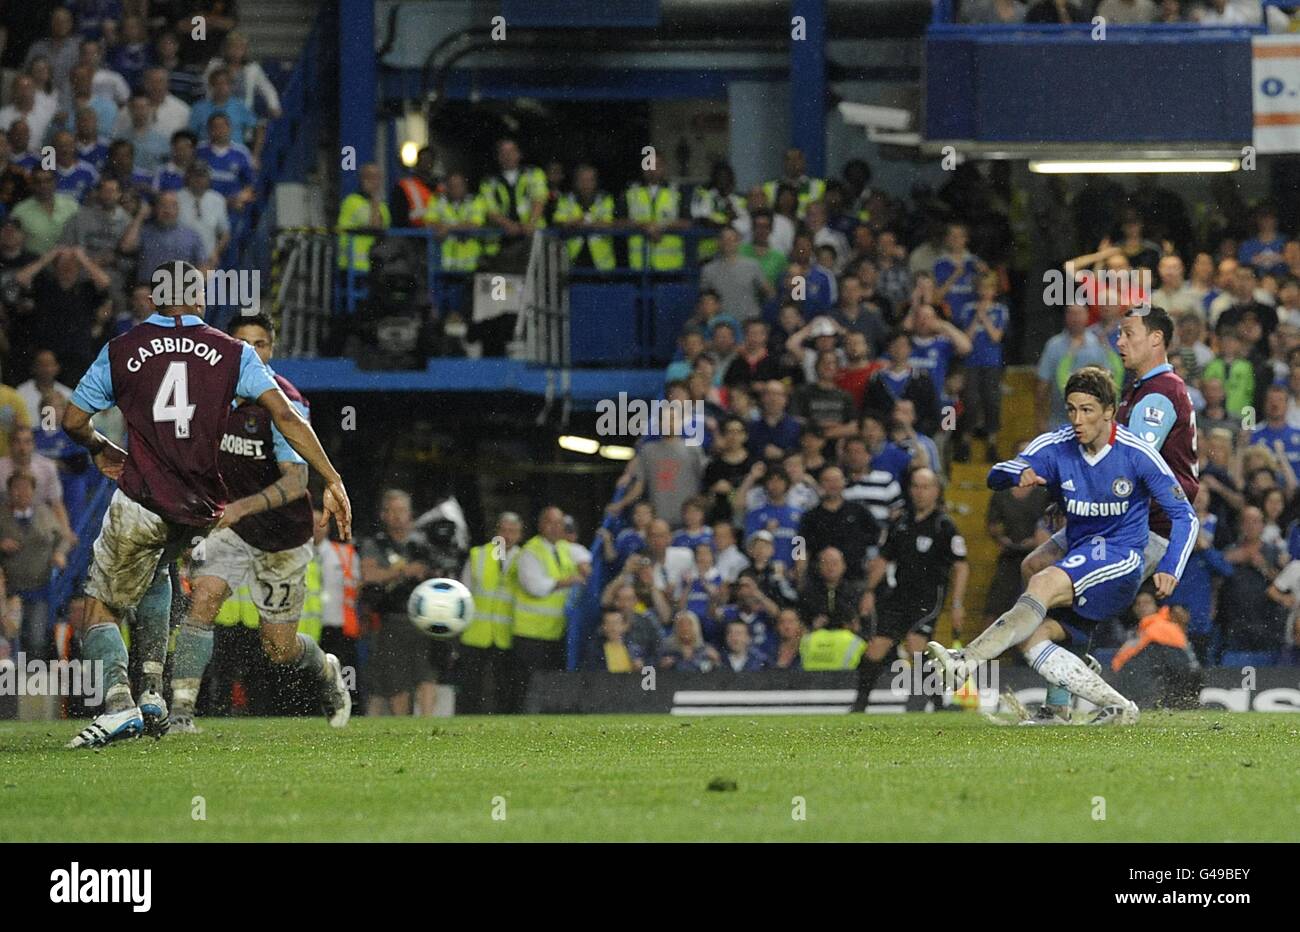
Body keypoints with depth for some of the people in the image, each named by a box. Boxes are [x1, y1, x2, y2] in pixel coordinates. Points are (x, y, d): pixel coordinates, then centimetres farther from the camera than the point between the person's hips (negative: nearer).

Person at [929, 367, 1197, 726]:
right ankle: (1117, 708, -15)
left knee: (1043, 584, -32)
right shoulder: (1056, 447, 2)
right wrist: (1019, 474, -32)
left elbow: (1184, 516, -4)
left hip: (1122, 562, -6)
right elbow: (996, 476, -7)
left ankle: (966, 661, -47)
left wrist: (1169, 569, -19)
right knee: (1029, 636, -18)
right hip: (1078, 559, 6)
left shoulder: (1136, 454, -8)